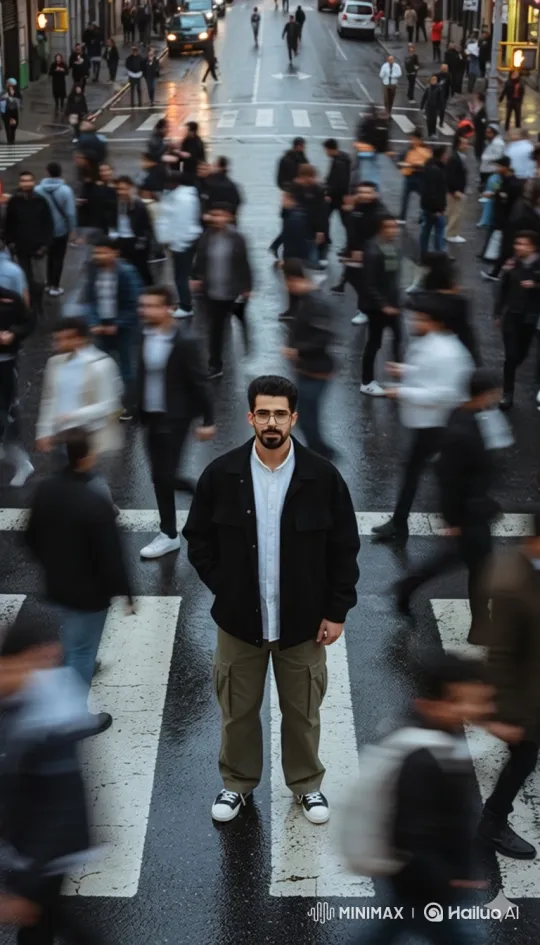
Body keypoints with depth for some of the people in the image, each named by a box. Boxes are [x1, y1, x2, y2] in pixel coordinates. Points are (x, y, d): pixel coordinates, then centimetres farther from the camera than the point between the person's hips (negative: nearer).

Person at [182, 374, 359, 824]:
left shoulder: (323, 476, -11)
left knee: (302, 710, 15)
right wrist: (223, 587, -5)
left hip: (303, 621, 0)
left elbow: (345, 547, -3)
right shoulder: (221, 474, -9)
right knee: (238, 709, 15)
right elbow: (198, 538, 2)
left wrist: (336, 611, -4)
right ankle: (237, 783, 37)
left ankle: (307, 783, 38)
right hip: (239, 619, 1)